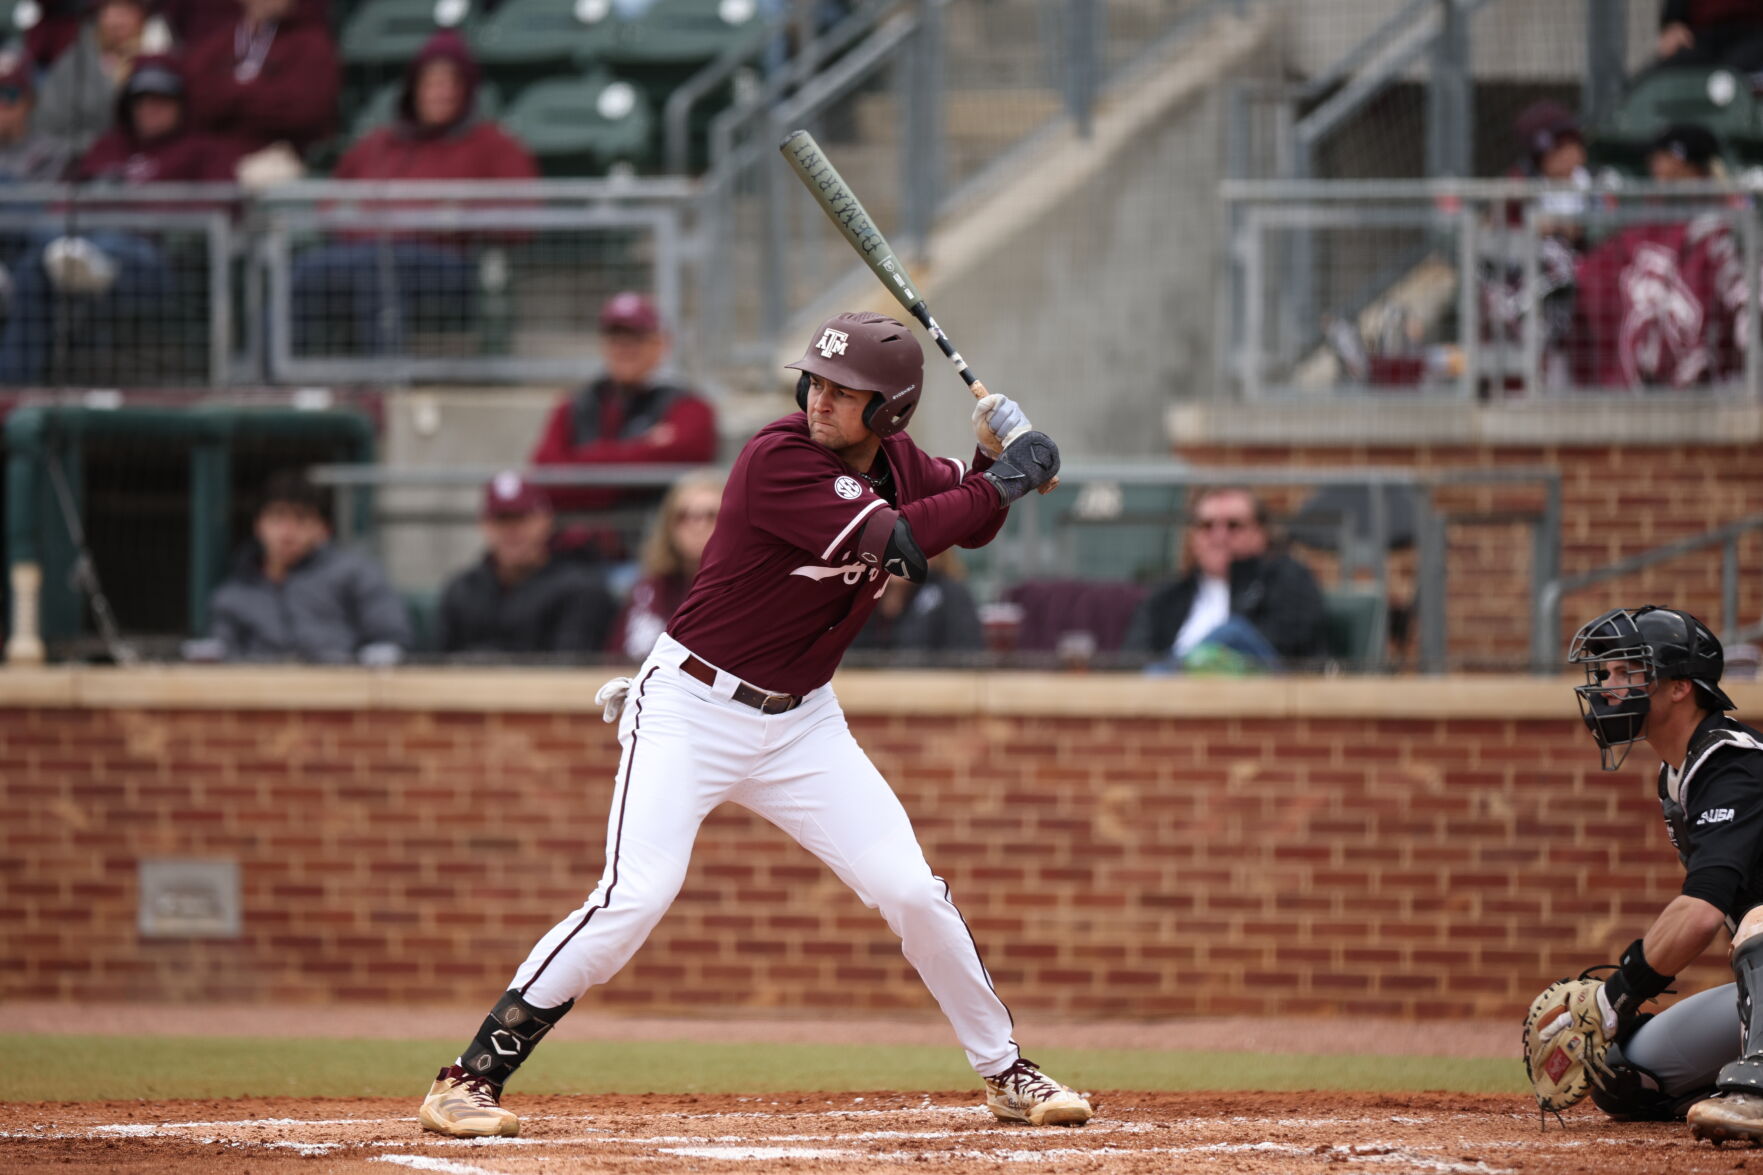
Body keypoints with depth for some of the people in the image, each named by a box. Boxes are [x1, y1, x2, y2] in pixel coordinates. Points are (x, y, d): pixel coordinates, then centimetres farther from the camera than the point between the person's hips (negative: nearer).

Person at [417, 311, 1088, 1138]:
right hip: (691, 709, -7)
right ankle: (470, 1078, -13)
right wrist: (1006, 481, -20)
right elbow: (895, 543, -28)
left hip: (801, 723, 7)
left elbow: (966, 518, 18)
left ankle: (1004, 1073, 20)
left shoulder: (895, 462, 2)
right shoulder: (779, 459, -21)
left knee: (912, 894, 2)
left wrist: (997, 450, -3)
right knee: (635, 896, -20)